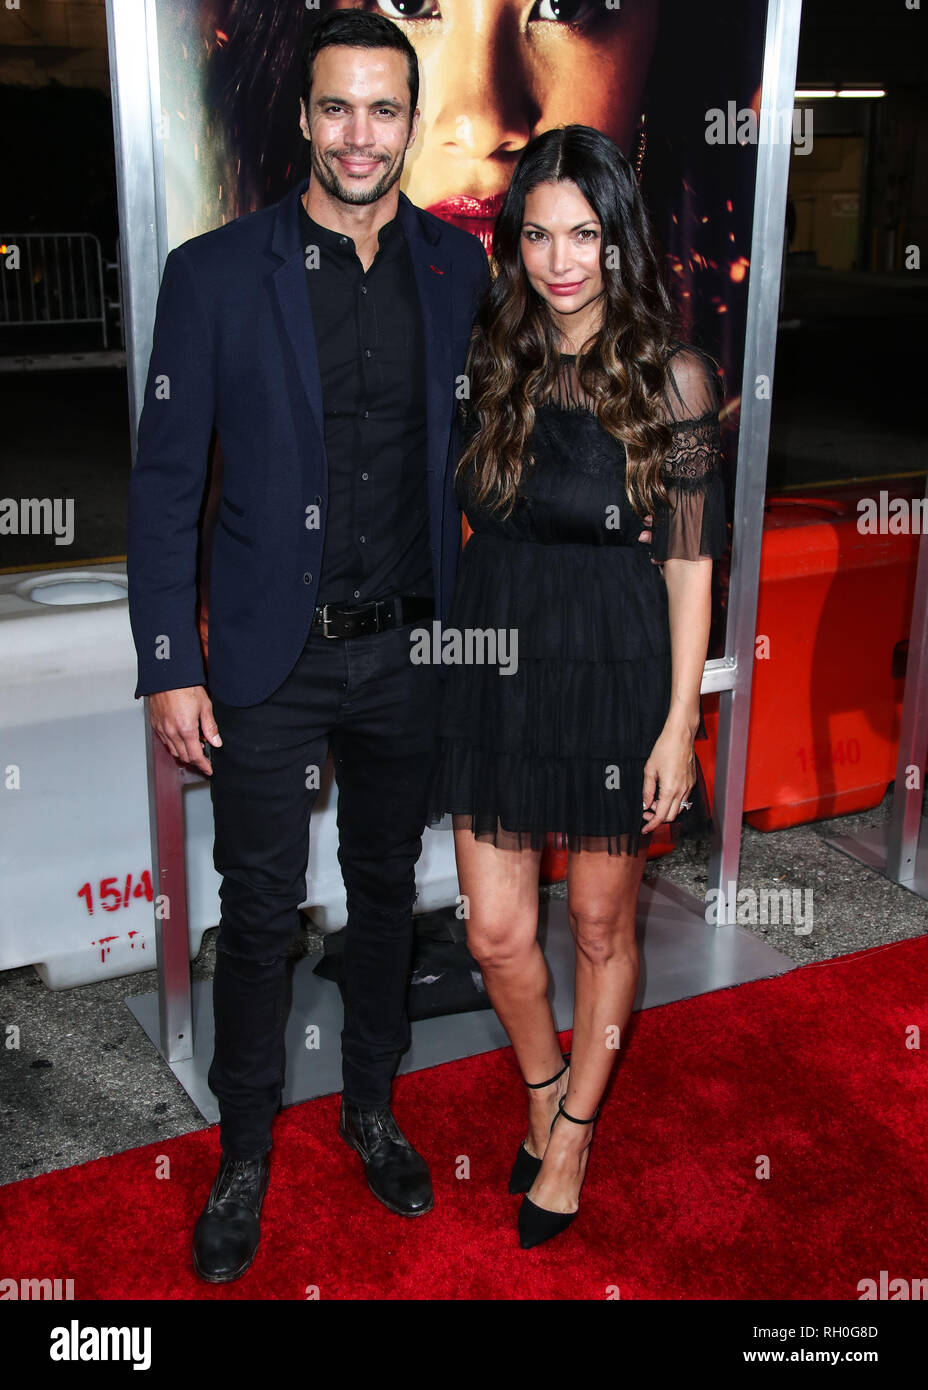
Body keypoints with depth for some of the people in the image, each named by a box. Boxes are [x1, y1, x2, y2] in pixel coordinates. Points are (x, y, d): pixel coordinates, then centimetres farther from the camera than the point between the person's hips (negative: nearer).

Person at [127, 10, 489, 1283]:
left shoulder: (459, 268, 2)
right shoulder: (214, 273, -7)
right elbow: (165, 481, -5)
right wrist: (169, 667, -9)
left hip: (410, 651, 3)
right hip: (271, 658, -2)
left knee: (387, 887, 17)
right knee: (259, 910, 7)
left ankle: (372, 1108, 39)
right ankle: (244, 1154, 29)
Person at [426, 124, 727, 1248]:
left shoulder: (671, 375, -8)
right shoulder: (492, 358, 2)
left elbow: (689, 562, -7)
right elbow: (473, 520, 9)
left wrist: (679, 724, -10)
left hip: (617, 674, -3)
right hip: (495, 661, 3)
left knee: (602, 924, 13)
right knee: (496, 931, 7)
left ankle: (573, 1135, 36)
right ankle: (544, 1092, 38)